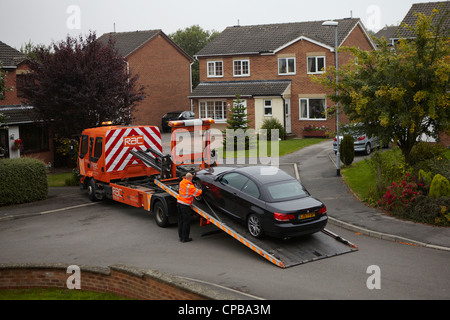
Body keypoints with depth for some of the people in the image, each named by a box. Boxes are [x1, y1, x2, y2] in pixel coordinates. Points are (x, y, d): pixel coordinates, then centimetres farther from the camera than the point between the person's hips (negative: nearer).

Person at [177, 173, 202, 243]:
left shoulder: (181, 183, 2)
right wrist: (201, 190, 7)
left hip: (179, 202, 8)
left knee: (180, 220, 15)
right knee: (186, 222, 2)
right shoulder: (190, 187, -19)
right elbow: (197, 192, -12)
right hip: (185, 205, -8)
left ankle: (181, 236, 21)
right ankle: (185, 238, 6)